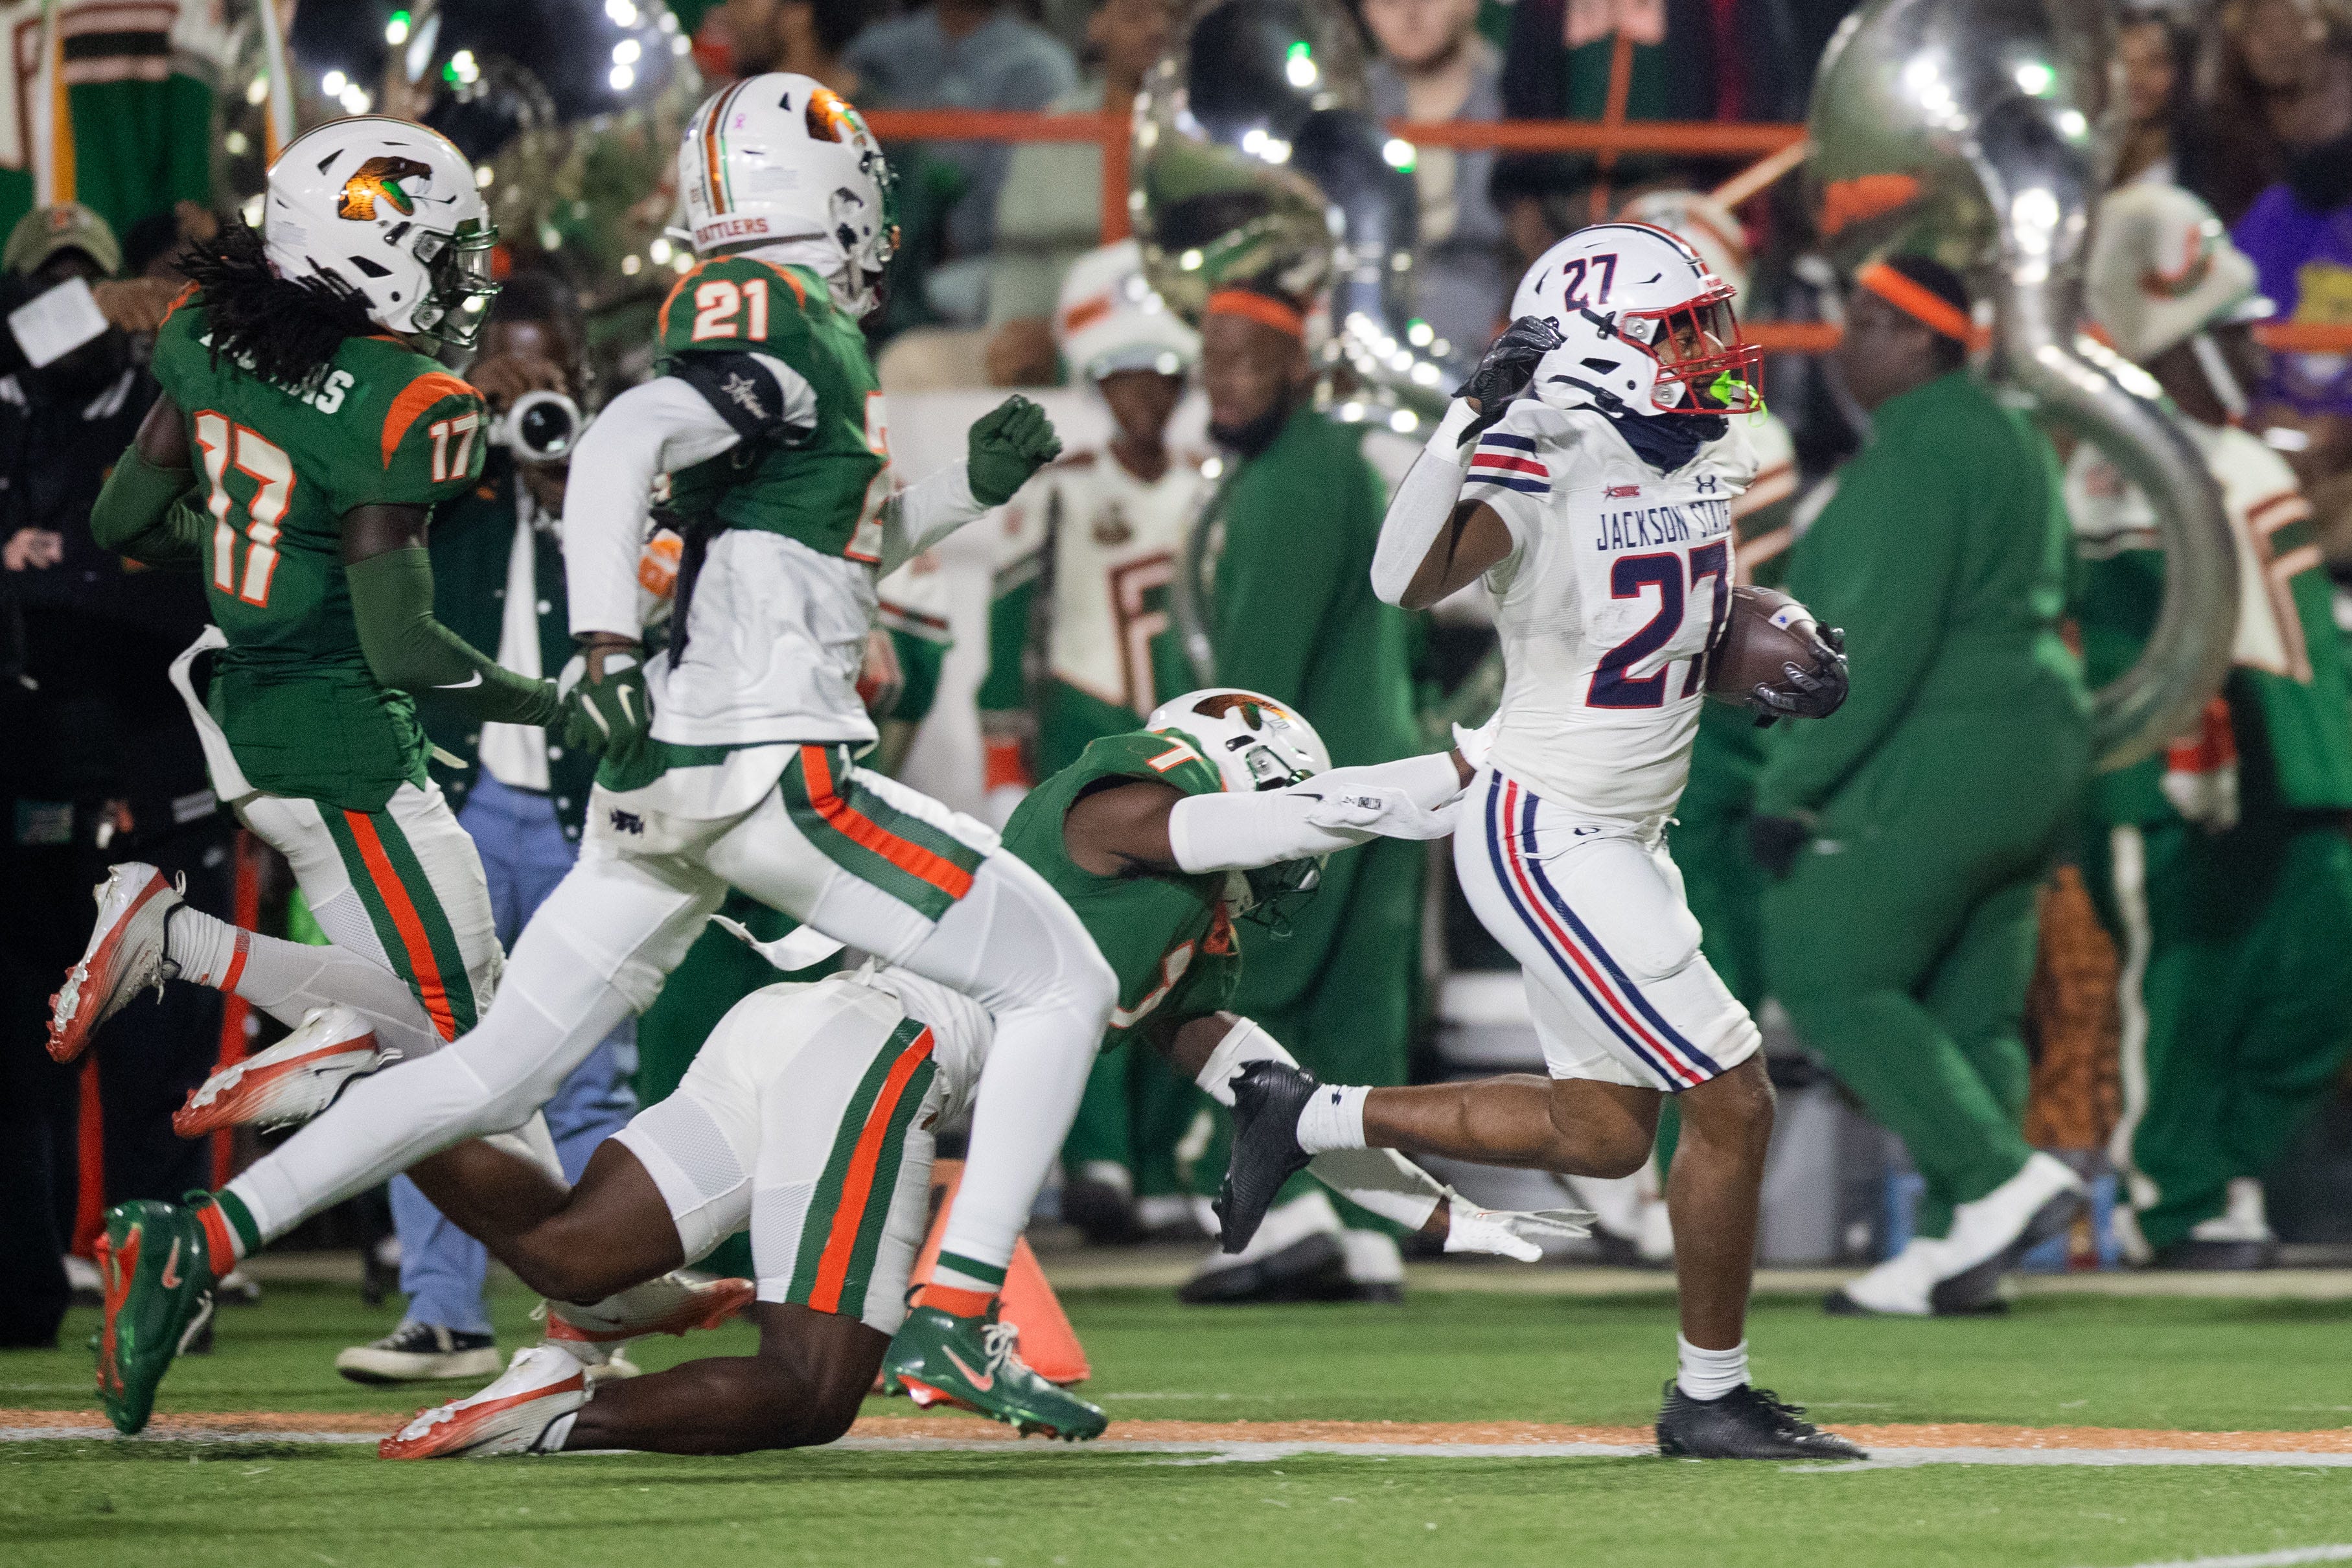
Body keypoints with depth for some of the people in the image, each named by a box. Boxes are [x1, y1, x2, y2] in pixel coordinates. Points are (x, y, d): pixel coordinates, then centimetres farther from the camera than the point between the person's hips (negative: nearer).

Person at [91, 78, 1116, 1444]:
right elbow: (624, 444, -22)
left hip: (664, 783, 9)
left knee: (496, 1073, 11)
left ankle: (198, 1243, 3)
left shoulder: (738, 321, 21)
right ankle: (956, 1316, -10)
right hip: (767, 765, -9)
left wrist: (967, 490, 23)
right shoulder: (793, 324, -7)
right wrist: (609, 644, -31)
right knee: (1065, 983, -2)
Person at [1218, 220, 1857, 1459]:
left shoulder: (1706, 454, 3)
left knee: (1605, 1131, 17)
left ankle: (1307, 1118, 25)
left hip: (1623, 836, 9)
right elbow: (1405, 582, -41)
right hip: (1549, 841, -9)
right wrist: (1476, 417, -49)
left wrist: (1790, 660, 0)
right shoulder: (1546, 478, -23)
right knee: (1730, 1104, -6)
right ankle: (1711, 1397, 9)